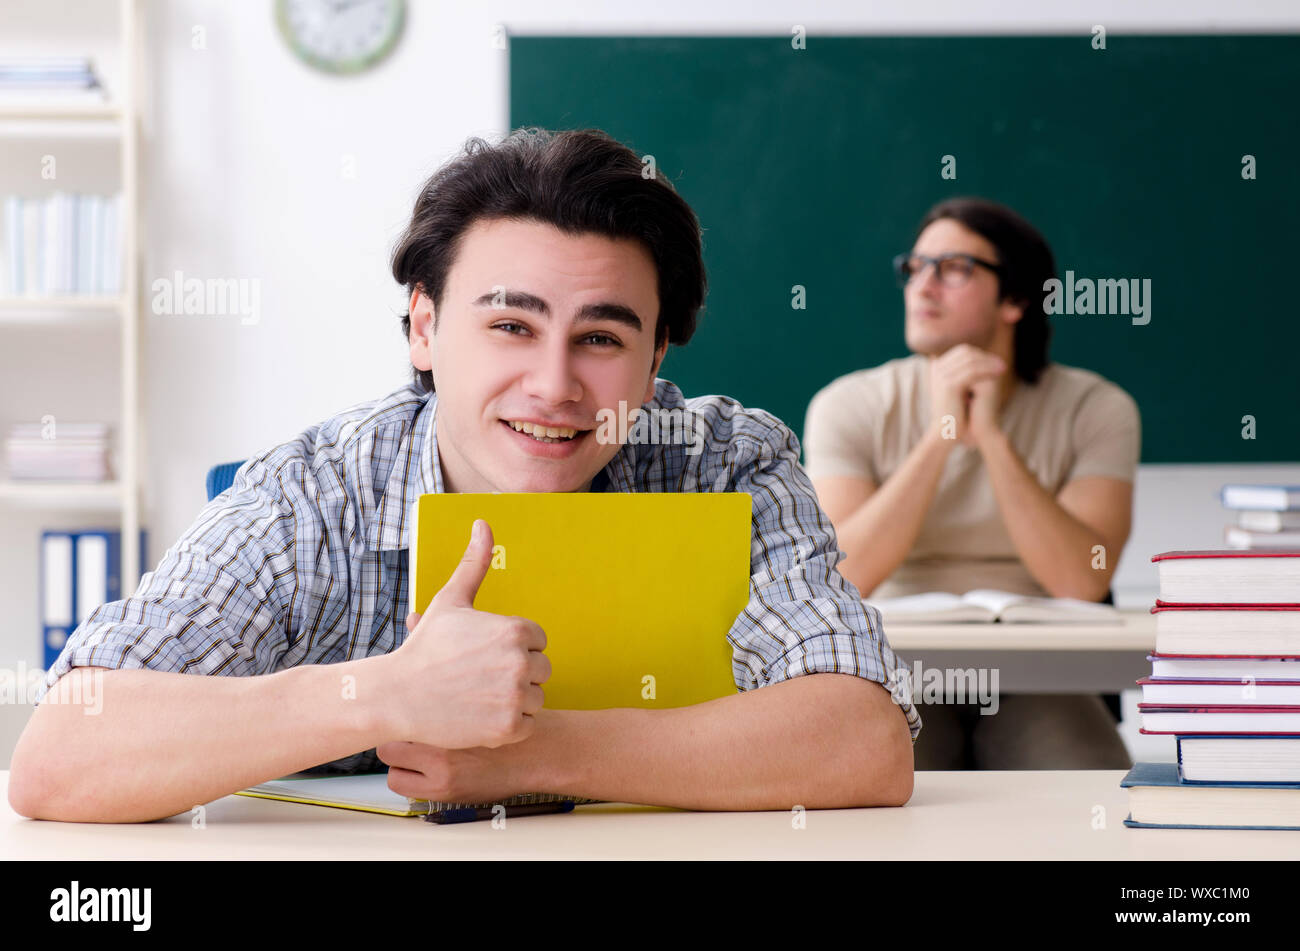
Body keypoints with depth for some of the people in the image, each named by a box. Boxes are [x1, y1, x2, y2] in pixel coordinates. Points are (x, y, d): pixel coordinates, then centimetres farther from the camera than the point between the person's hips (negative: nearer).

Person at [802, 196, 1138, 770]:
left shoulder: (1094, 410, 1)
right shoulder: (850, 407, 1)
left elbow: (1083, 581, -15)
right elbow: (842, 576, -14)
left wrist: (991, 437, -18)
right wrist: (941, 436, -18)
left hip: (1035, 683, 1)